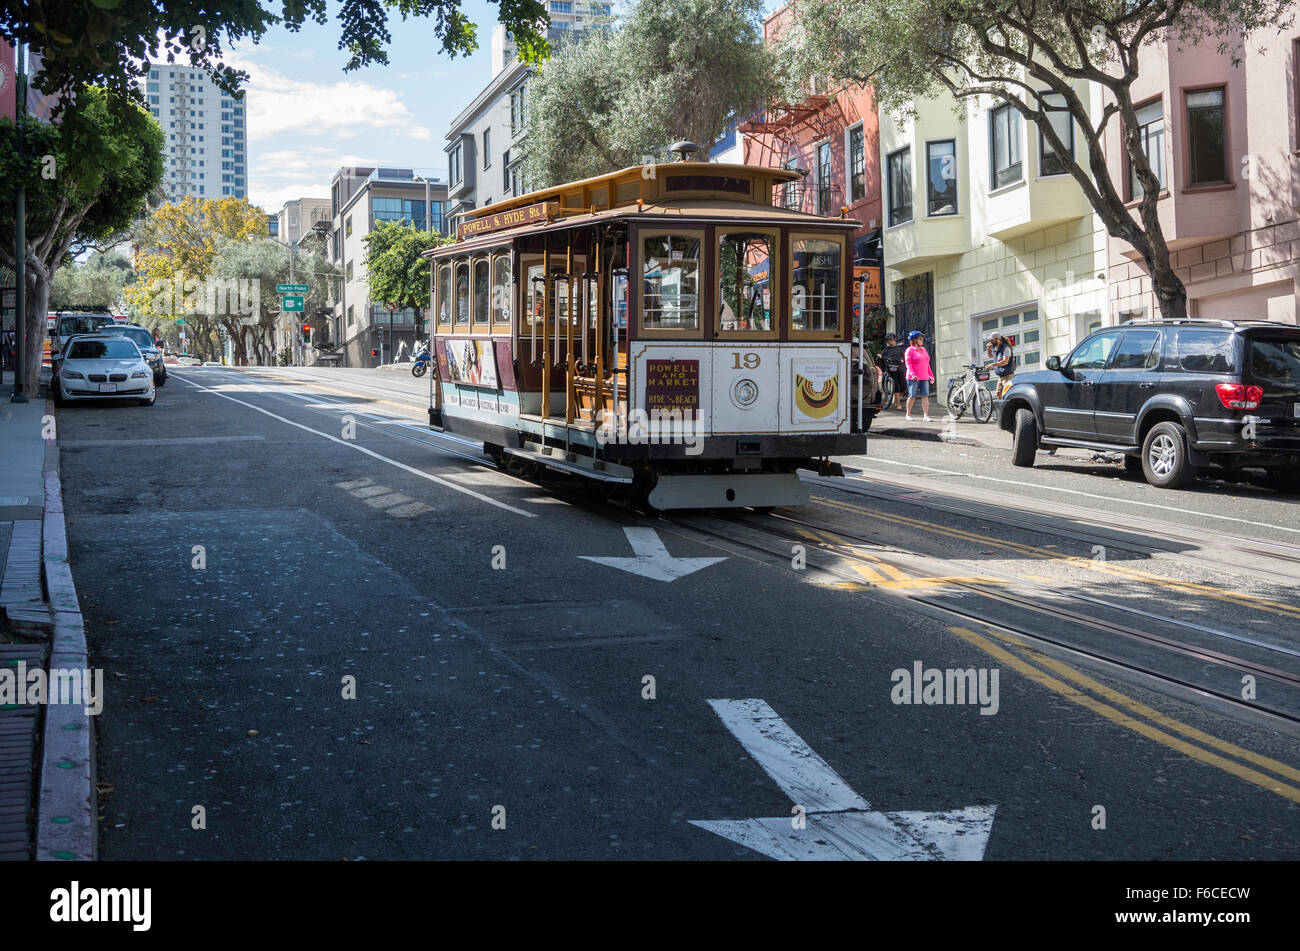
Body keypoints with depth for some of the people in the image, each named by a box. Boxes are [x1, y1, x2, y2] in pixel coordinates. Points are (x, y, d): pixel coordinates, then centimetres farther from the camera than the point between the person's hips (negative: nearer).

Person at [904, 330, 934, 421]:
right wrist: (913, 374, -21)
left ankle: (926, 416, -9)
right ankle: (908, 414, 17)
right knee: (912, 396, 1)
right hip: (914, 378, -5)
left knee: (925, 396, -5)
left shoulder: (923, 350, 18)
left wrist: (931, 375, 18)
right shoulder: (910, 350, -2)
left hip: (924, 377, 5)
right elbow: (908, 364, -10)